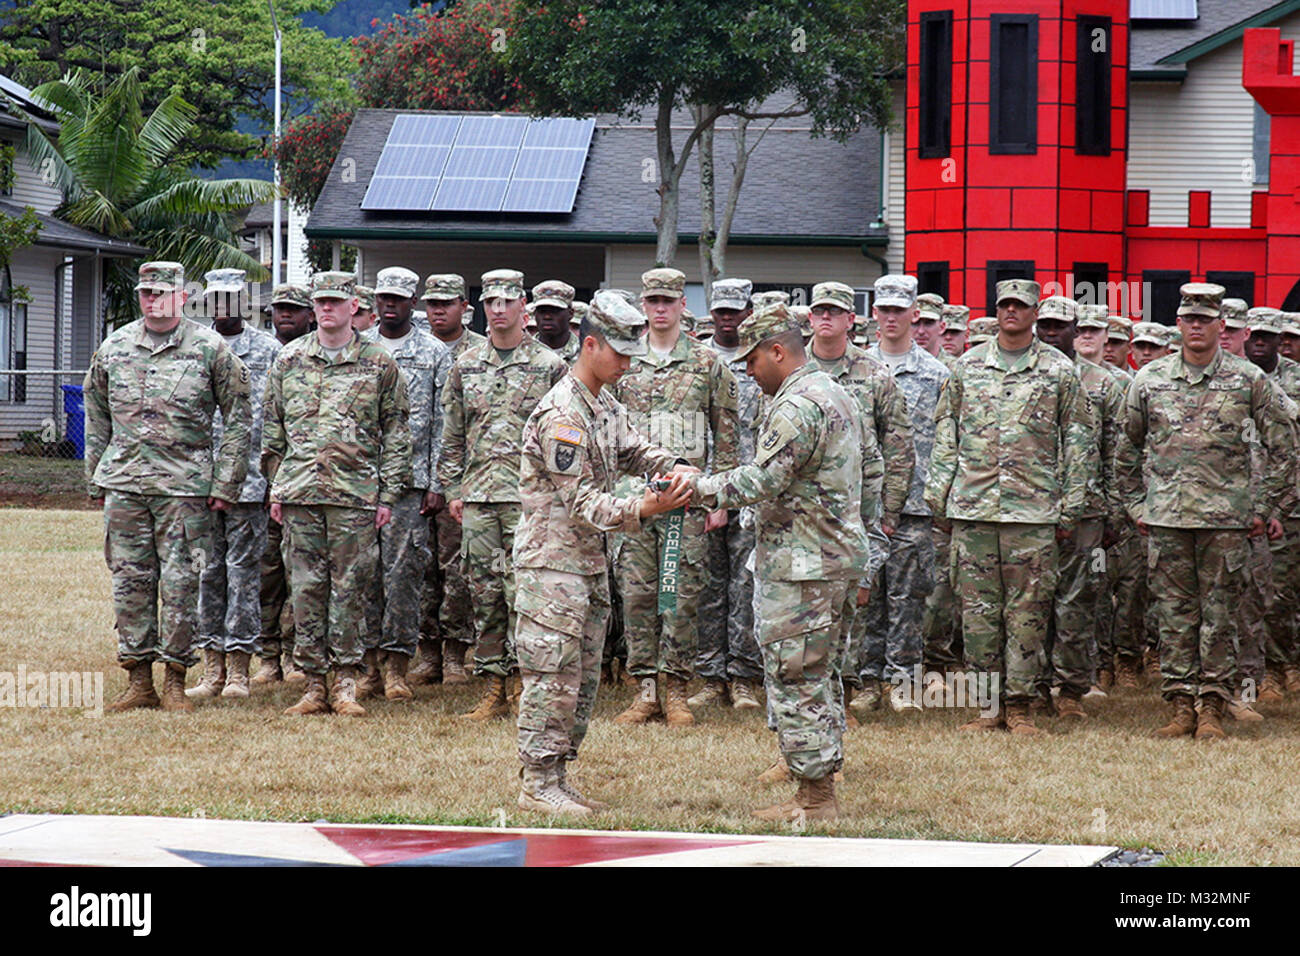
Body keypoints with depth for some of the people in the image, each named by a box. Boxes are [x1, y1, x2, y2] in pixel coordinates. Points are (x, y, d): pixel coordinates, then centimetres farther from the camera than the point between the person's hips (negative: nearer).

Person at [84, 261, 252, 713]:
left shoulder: (210, 349, 0)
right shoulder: (113, 348, 10)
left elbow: (238, 418, 2)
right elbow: (96, 417, 19)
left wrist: (226, 483, -3)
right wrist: (97, 478, 14)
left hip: (184, 485, -3)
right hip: (123, 483, 3)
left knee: (180, 582, -2)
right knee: (130, 581, 4)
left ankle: (175, 680, 5)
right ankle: (138, 679, 10)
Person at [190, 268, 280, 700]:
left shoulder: (267, 350, 4)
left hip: (249, 478, -3)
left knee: (243, 571, -3)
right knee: (208, 572, 5)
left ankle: (238, 669, 0)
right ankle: (213, 668, 11)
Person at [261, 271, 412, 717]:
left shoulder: (379, 363, 4)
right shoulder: (289, 360, 10)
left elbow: (396, 431, 5)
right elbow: (273, 427, 15)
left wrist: (388, 493, 0)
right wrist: (276, 486, 9)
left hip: (356, 493, -2)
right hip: (300, 492, 2)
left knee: (350, 587, -1)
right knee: (307, 587, 3)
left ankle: (346, 683, 5)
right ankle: (313, 683, 8)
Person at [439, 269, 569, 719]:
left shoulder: (549, 366, 2)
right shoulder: (466, 365, 12)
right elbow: (452, 434, 16)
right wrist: (453, 489, 9)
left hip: (528, 496, -4)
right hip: (477, 496, 4)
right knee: (484, 593, 5)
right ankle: (494, 687, 10)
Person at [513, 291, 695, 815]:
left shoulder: (607, 406, 12)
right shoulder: (562, 414, -20)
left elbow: (634, 450, 15)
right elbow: (581, 502, -21)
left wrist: (674, 468, -6)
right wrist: (640, 510, -31)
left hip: (590, 558, 10)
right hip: (552, 559, -10)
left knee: (583, 678, 12)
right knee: (553, 675, -8)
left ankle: (557, 775, 19)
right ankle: (536, 783, -2)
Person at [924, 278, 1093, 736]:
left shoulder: (1059, 371, 4)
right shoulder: (968, 366, 11)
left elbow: (1079, 440, 6)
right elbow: (946, 431, 15)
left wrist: (1071, 506, 1)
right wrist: (938, 489, 6)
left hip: (1033, 509, -2)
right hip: (972, 507, 2)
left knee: (1028, 611, -2)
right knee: (978, 609, 3)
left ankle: (1020, 704, 4)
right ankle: (988, 701, 9)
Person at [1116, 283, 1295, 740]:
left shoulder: (1249, 380, 2)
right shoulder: (1150, 379, 7)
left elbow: (1282, 445, 7)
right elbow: (1127, 448, 17)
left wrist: (1269, 506, 3)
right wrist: (1135, 504, 13)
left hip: (1227, 515, -2)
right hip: (1166, 514, 2)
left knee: (1219, 616, 0)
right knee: (1174, 614, 3)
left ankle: (1212, 708, 6)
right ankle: (1180, 706, 8)